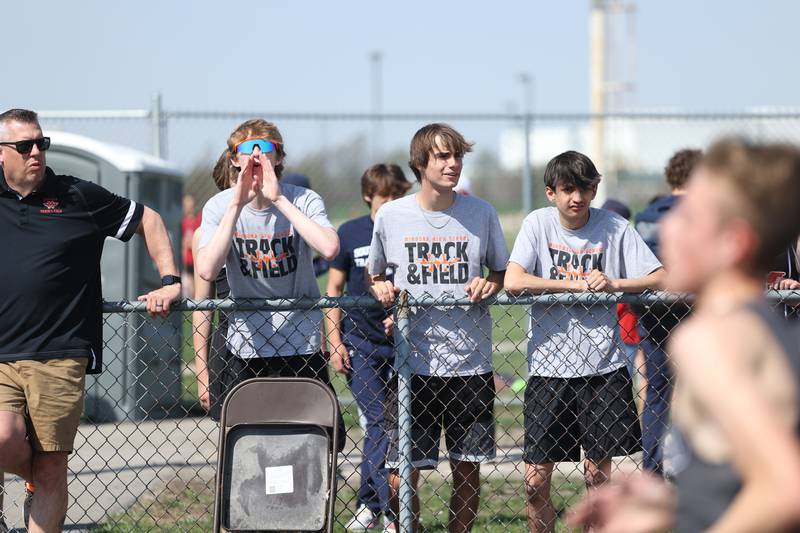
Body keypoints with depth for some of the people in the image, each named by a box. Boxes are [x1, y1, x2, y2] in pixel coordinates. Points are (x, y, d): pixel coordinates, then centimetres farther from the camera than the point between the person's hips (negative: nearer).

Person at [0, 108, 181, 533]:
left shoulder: (79, 197, 8)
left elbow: (148, 220, 19)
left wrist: (169, 282, 10)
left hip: (60, 354, -1)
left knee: (51, 467, -3)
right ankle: (35, 482, 15)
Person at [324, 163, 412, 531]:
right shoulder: (350, 234, 2)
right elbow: (334, 290, 7)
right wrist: (335, 342, 0)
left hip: (402, 340, 1)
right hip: (360, 343, -1)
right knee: (378, 423, -7)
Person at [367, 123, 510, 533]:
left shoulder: (481, 213, 3)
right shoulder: (390, 216, 2)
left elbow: (502, 271, 14)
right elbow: (374, 275, 15)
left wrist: (489, 285, -7)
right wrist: (380, 289, -7)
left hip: (471, 362, 1)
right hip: (412, 361, -1)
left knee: (468, 470, 6)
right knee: (401, 477, -4)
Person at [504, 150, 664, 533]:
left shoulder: (614, 228, 0)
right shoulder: (538, 224, 0)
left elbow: (661, 278, -3)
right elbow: (513, 282, -13)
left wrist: (613, 284, -18)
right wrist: (577, 284, -14)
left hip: (603, 366, 0)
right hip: (548, 365, 0)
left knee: (598, 475, 3)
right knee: (536, 480, 0)